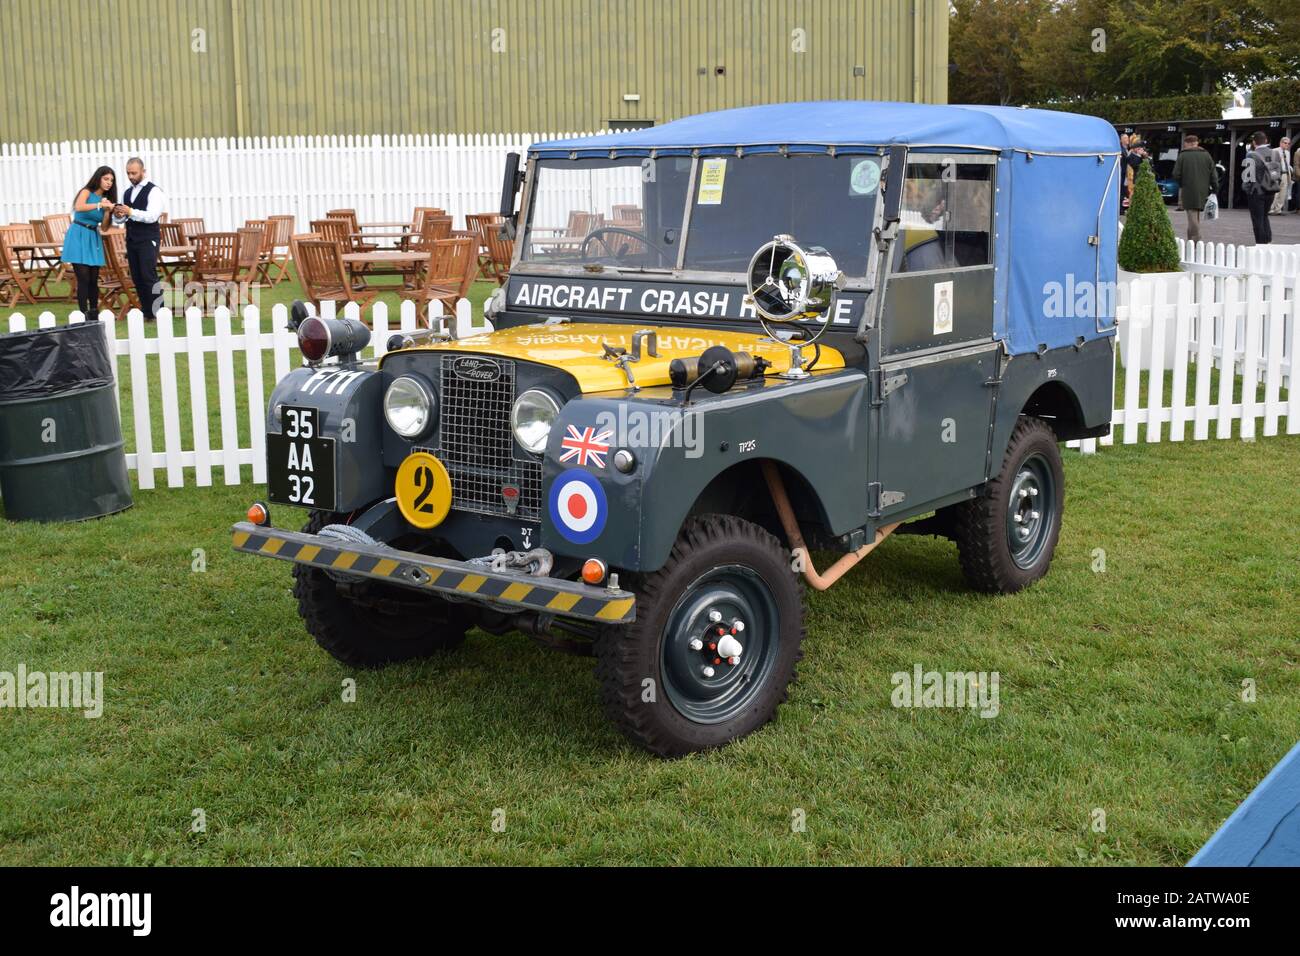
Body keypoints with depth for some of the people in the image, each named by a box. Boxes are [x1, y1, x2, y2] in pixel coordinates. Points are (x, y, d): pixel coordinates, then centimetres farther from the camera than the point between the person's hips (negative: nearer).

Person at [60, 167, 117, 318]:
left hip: (94, 239, 6)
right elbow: (79, 207, -27)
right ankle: (84, 315, -8)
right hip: (79, 237, -6)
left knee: (94, 279, 4)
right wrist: (100, 205, -31)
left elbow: (104, 227, 6)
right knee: (83, 278, -10)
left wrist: (108, 211, -10)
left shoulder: (106, 199, 10)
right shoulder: (86, 192, -4)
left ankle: (94, 315, 11)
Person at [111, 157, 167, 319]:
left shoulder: (153, 191, -6)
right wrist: (118, 215, -7)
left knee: (149, 277, -11)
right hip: (131, 239, 7)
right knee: (137, 278, 7)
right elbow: (119, 220, 17)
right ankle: (146, 312, 13)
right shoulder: (127, 193, 15)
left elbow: (152, 216, -20)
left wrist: (131, 212, -29)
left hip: (148, 240, -7)